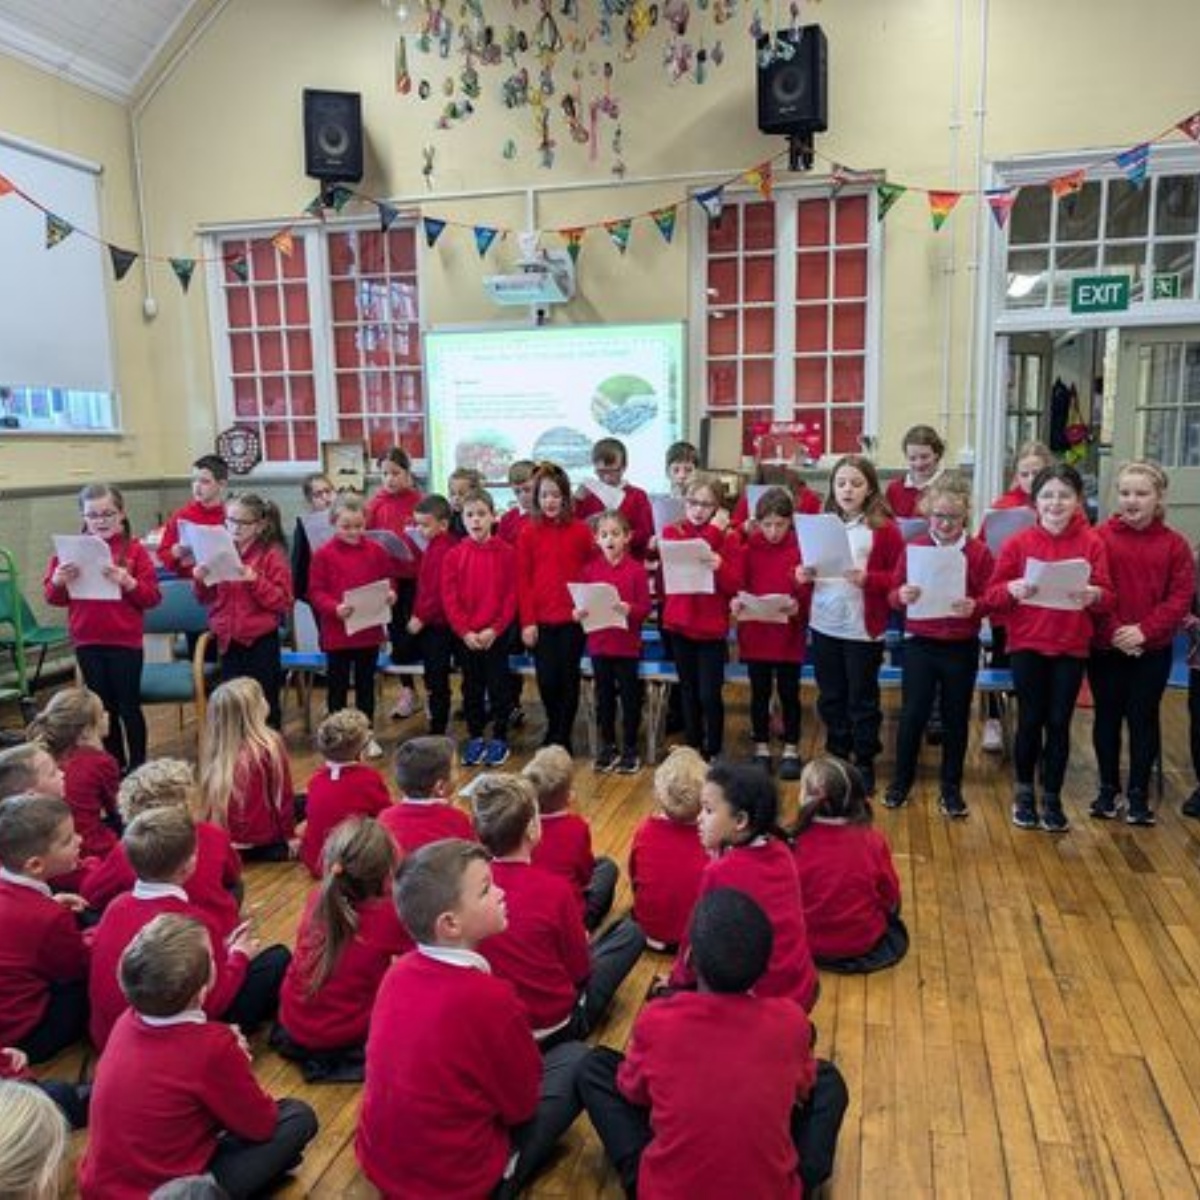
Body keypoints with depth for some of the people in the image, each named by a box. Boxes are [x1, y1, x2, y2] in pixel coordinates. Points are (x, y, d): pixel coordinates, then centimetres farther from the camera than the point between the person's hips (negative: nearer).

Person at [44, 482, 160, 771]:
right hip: (87, 642, 3)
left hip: (125, 641, -3)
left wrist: (128, 582, -23)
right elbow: (52, 597, 5)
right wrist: (58, 581, -15)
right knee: (103, 706, 13)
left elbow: (152, 596, -7)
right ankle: (114, 765, 25)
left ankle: (138, 765, 17)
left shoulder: (134, 550, -4)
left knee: (128, 706, 5)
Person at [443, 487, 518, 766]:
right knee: (471, 687, 11)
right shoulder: (454, 555, 1)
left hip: (497, 634, -2)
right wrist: (465, 631, -10)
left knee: (498, 685, 5)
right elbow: (449, 598, -2)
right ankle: (475, 738, 23)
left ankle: (500, 738, 18)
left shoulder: (506, 553, -4)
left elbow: (511, 596, -6)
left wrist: (495, 629, -13)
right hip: (465, 635, 2)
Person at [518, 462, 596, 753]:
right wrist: (527, 621, -4)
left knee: (569, 678, 6)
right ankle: (554, 729, 29)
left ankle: (563, 737, 20)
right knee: (546, 680, 2)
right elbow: (523, 579, 1)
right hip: (541, 619, 1)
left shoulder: (580, 530, 1)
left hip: (573, 618, 0)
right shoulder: (529, 533, 2)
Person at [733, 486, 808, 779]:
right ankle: (761, 750, 24)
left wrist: (798, 605, -24)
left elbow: (811, 591, -6)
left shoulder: (801, 547, -6)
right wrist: (736, 602, -17)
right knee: (760, 693, 11)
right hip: (754, 632, 2)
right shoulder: (748, 548, 0)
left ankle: (791, 751, 22)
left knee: (789, 693, 9)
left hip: (789, 634, -2)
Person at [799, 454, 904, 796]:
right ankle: (837, 757, 29)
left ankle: (865, 763, 21)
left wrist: (867, 579, -23)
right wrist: (804, 575, -5)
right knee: (830, 697, 14)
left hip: (863, 628, -4)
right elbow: (807, 565, 17)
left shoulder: (883, 528, -7)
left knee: (862, 699, 7)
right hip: (824, 626, 4)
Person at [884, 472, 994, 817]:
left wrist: (974, 607, -24)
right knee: (913, 713, 3)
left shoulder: (979, 552, -4)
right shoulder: (913, 548, -1)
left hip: (962, 647, 0)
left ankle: (951, 788, 23)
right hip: (919, 643, 0)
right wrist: (902, 596, -21)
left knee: (956, 717, 10)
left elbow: (990, 599, -3)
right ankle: (901, 781, 20)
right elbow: (893, 594, 1)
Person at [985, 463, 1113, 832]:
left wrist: (1094, 595, -23)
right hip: (1027, 645, -1)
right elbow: (993, 594, -3)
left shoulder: (1092, 543, -1)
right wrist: (1012, 589, -23)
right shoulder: (1018, 542, -3)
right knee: (1030, 720, 6)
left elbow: (1106, 596, -1)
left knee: (1059, 722, 6)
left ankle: (1052, 798, 22)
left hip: (1072, 647, 1)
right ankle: (1024, 792, 26)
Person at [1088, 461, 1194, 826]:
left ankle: (1139, 793, 20)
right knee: (1107, 716, 10)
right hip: (1105, 647, 0)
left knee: (1143, 718, 7)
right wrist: (1114, 631, -16)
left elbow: (1181, 598, -4)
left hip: (1153, 650, 1)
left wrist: (1145, 630, -15)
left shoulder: (1174, 544, -1)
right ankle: (1108, 788, 24)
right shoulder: (1099, 537, -5)